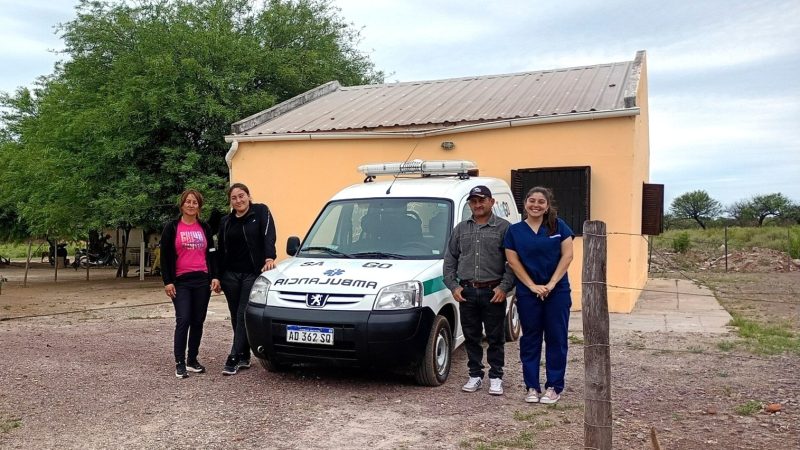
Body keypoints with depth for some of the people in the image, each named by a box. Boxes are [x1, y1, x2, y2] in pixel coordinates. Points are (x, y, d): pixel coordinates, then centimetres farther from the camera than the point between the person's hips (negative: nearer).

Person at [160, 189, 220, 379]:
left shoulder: (205, 228, 12)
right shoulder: (172, 227, 3)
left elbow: (211, 254, 14)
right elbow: (165, 256, 1)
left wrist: (214, 277, 3)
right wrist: (167, 281, -6)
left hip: (202, 281, 3)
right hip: (181, 282, -3)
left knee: (198, 322, 6)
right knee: (183, 320, -11)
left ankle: (193, 359, 17)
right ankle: (180, 363, -5)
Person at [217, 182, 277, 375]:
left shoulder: (261, 211, 0)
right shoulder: (225, 222, 13)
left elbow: (268, 235, -12)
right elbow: (221, 250, 16)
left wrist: (270, 258, -26)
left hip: (252, 273, -5)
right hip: (230, 275, 5)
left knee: (243, 315, -7)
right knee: (236, 316, 8)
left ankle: (234, 358, -5)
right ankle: (244, 357, 18)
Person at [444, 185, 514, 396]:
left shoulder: (504, 228, 0)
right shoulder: (460, 229, 12)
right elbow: (450, 260, 13)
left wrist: (504, 286, -12)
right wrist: (453, 286, 3)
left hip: (493, 292, -3)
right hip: (466, 292, 3)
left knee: (496, 338, 4)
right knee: (471, 337, 10)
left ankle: (496, 377, 15)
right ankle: (475, 375, 22)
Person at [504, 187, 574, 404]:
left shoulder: (558, 226, 1)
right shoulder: (515, 231, 3)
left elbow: (567, 255, -4)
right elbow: (513, 262, -1)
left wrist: (551, 284, -11)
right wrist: (532, 286, -9)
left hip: (557, 292, -1)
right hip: (527, 293, 1)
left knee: (556, 338, 4)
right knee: (530, 339, 7)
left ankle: (554, 387, 14)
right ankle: (532, 387, 16)